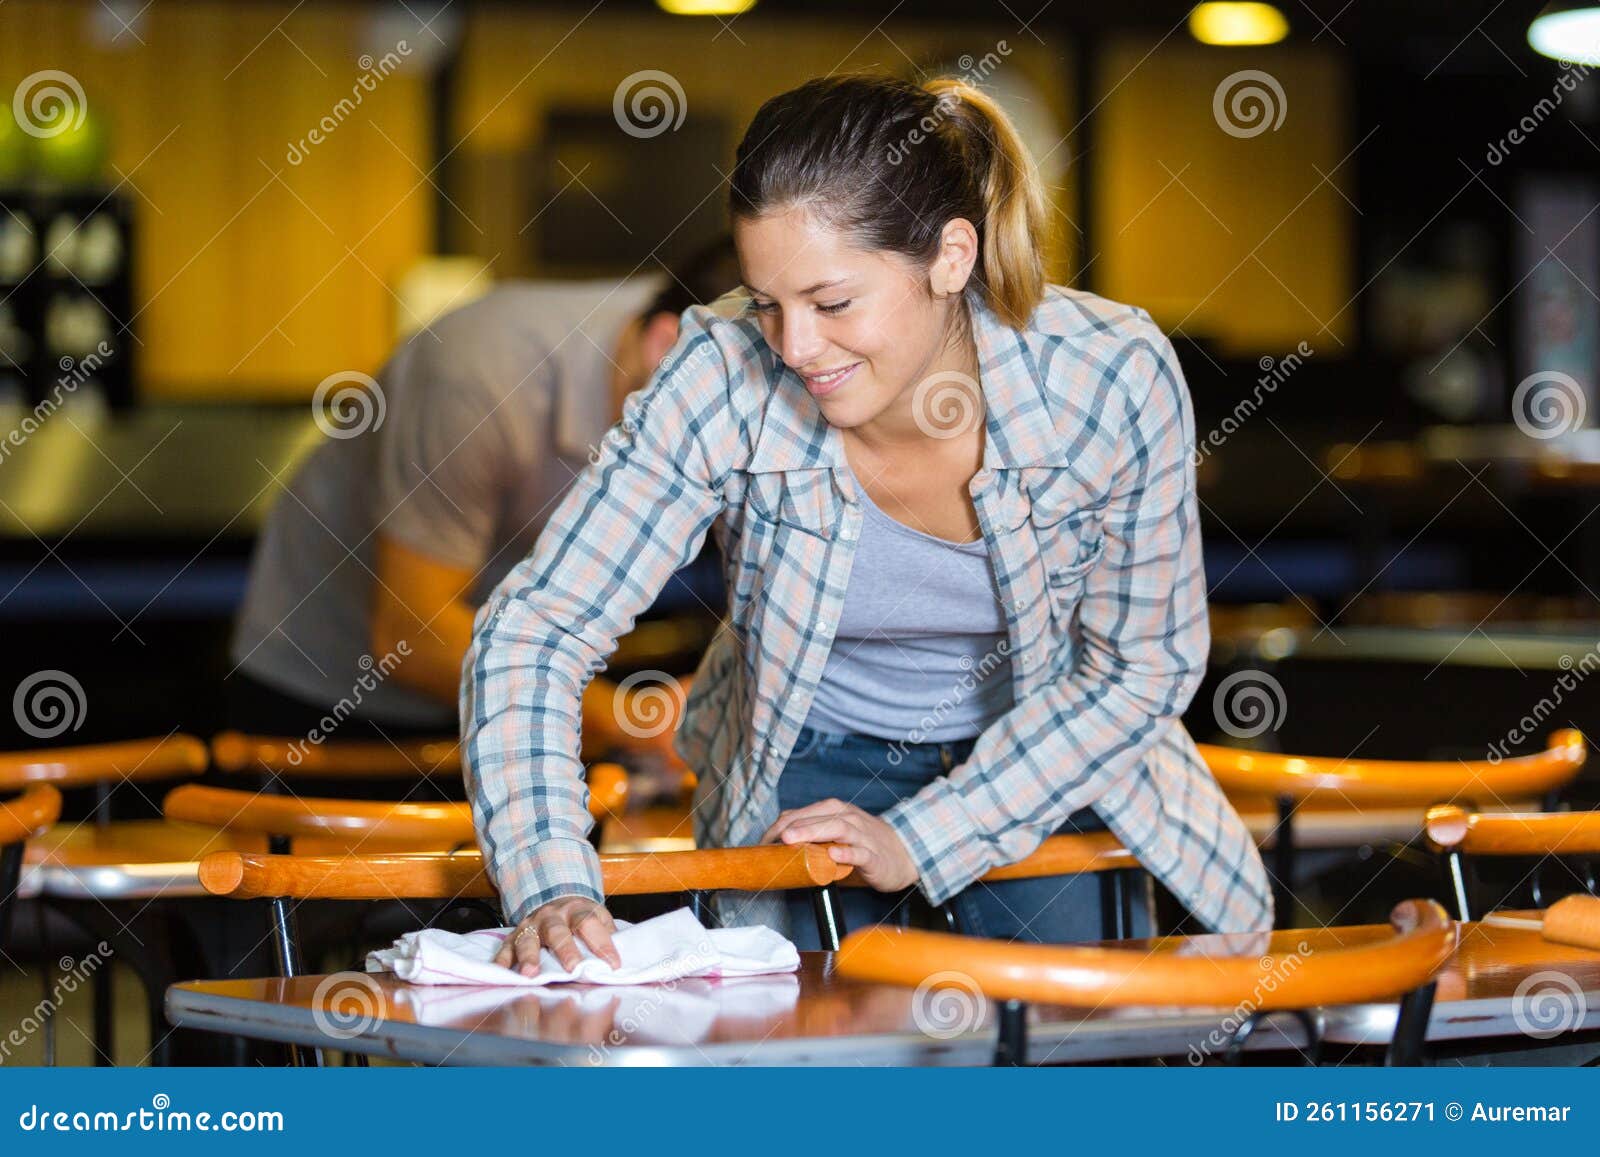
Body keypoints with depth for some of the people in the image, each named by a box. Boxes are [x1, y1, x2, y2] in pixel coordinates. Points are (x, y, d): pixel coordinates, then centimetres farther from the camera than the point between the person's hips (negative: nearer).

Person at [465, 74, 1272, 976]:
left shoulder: (1115, 378, -29)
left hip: (1048, 757, 0)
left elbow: (1142, 666, -15)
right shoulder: (726, 381, -30)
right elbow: (536, 630, -26)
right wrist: (554, 887, -41)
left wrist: (918, 840, -20)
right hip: (815, 758, 0)